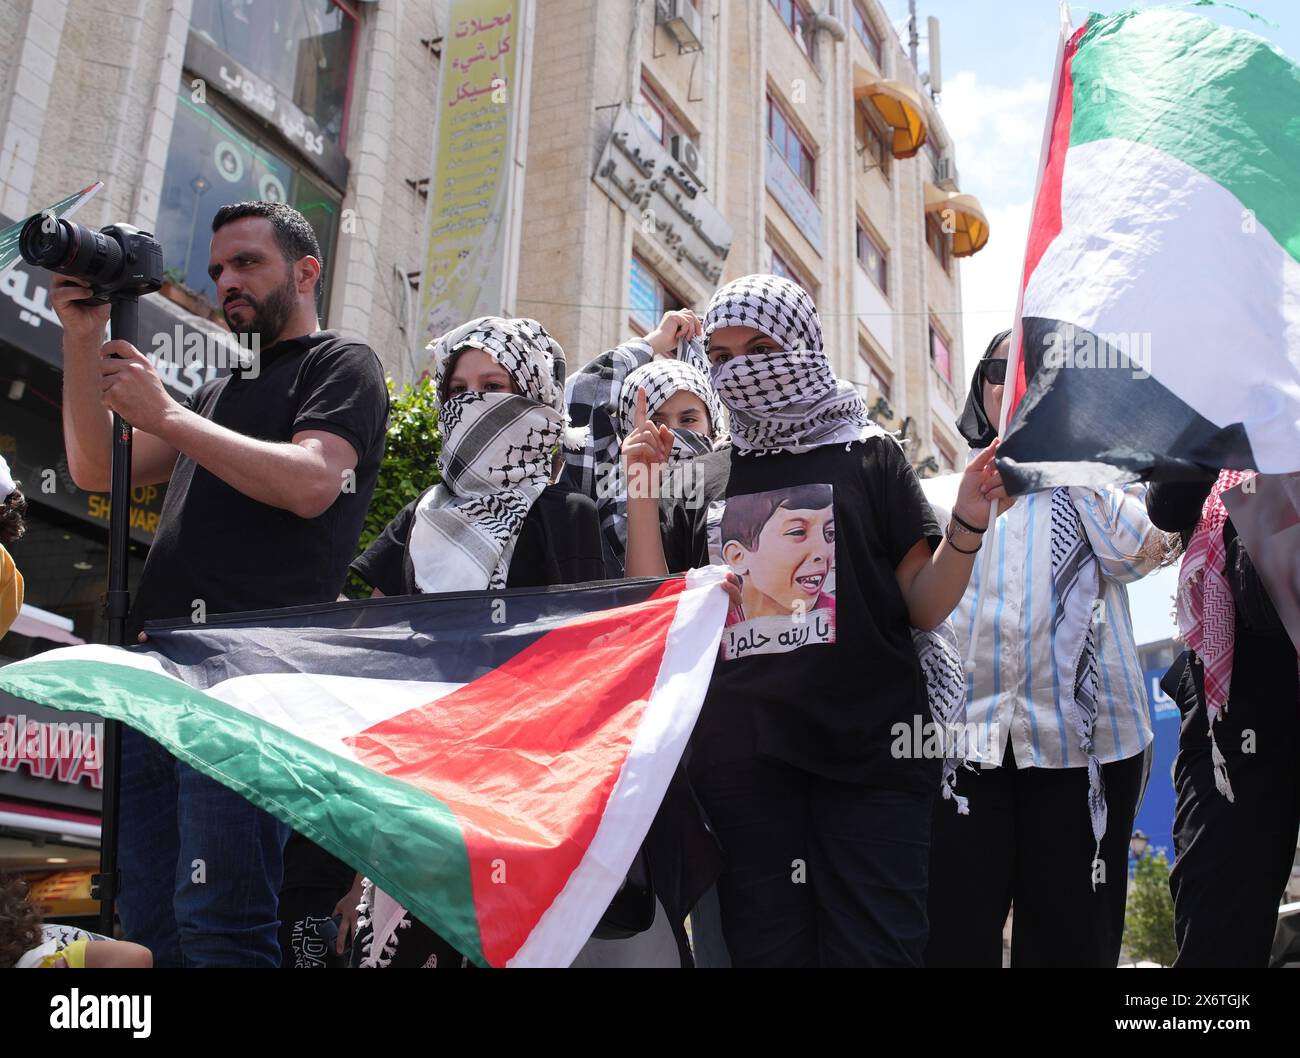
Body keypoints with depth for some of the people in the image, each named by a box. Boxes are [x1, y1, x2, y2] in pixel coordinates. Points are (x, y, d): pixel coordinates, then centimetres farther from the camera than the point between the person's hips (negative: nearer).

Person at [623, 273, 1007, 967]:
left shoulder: (866, 456, 4)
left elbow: (924, 607, 2)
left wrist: (967, 527, -15)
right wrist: (642, 493, -3)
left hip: (867, 749, -2)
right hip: (742, 759, 3)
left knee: (873, 948, -1)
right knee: (766, 948, 11)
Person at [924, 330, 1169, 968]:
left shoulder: (1099, 474, 11)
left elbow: (1140, 553, -9)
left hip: (1082, 734, -1)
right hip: (964, 739, 1)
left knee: (1071, 937, 6)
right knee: (953, 936, 1)